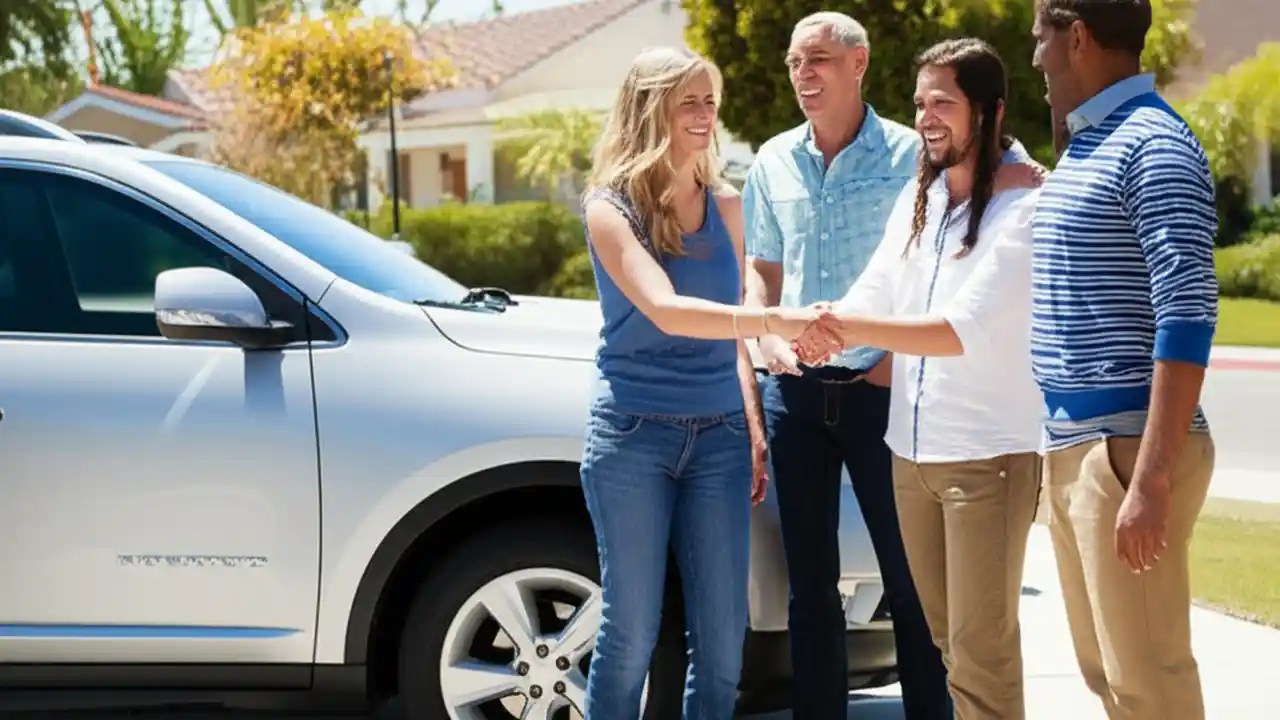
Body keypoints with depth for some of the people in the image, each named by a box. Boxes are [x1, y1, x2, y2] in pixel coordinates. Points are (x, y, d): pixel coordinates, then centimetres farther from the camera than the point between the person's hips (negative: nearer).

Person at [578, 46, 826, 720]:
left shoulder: (725, 207, 10)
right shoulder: (612, 207, -7)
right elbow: (666, 311, -23)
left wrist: (754, 429, 12)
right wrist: (777, 319, -34)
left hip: (718, 435, 4)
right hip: (632, 434, -4)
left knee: (723, 636, 3)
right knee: (631, 630, -1)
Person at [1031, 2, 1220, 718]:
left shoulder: (1153, 146, -13)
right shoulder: (1084, 148, 16)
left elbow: (1187, 318, -20)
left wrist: (1152, 476, -25)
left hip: (1127, 448, -10)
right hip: (1069, 445, 10)